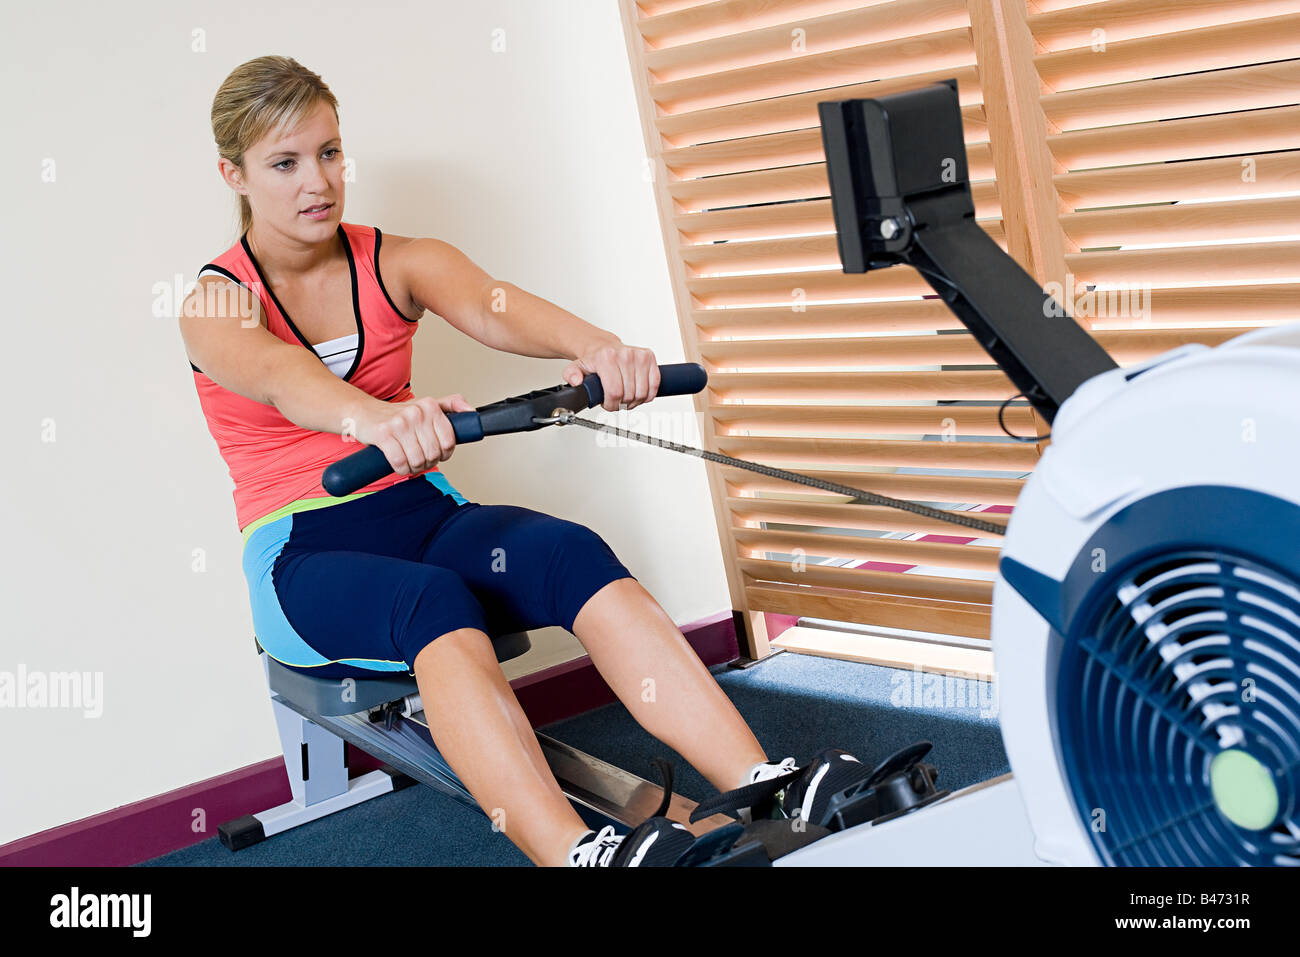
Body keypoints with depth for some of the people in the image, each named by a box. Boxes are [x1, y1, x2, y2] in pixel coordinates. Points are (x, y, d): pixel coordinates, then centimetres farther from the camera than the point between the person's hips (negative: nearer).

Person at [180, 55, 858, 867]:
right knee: (432, 601, -37)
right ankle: (579, 853, -56)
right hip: (303, 556, -3)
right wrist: (377, 418, -54)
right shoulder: (215, 307, -5)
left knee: (571, 553, -29)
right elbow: (277, 376, -30)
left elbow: (494, 308, -18)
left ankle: (765, 792, -42)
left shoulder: (398, 265, 5)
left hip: (424, 516, 3)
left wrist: (595, 346, -42)